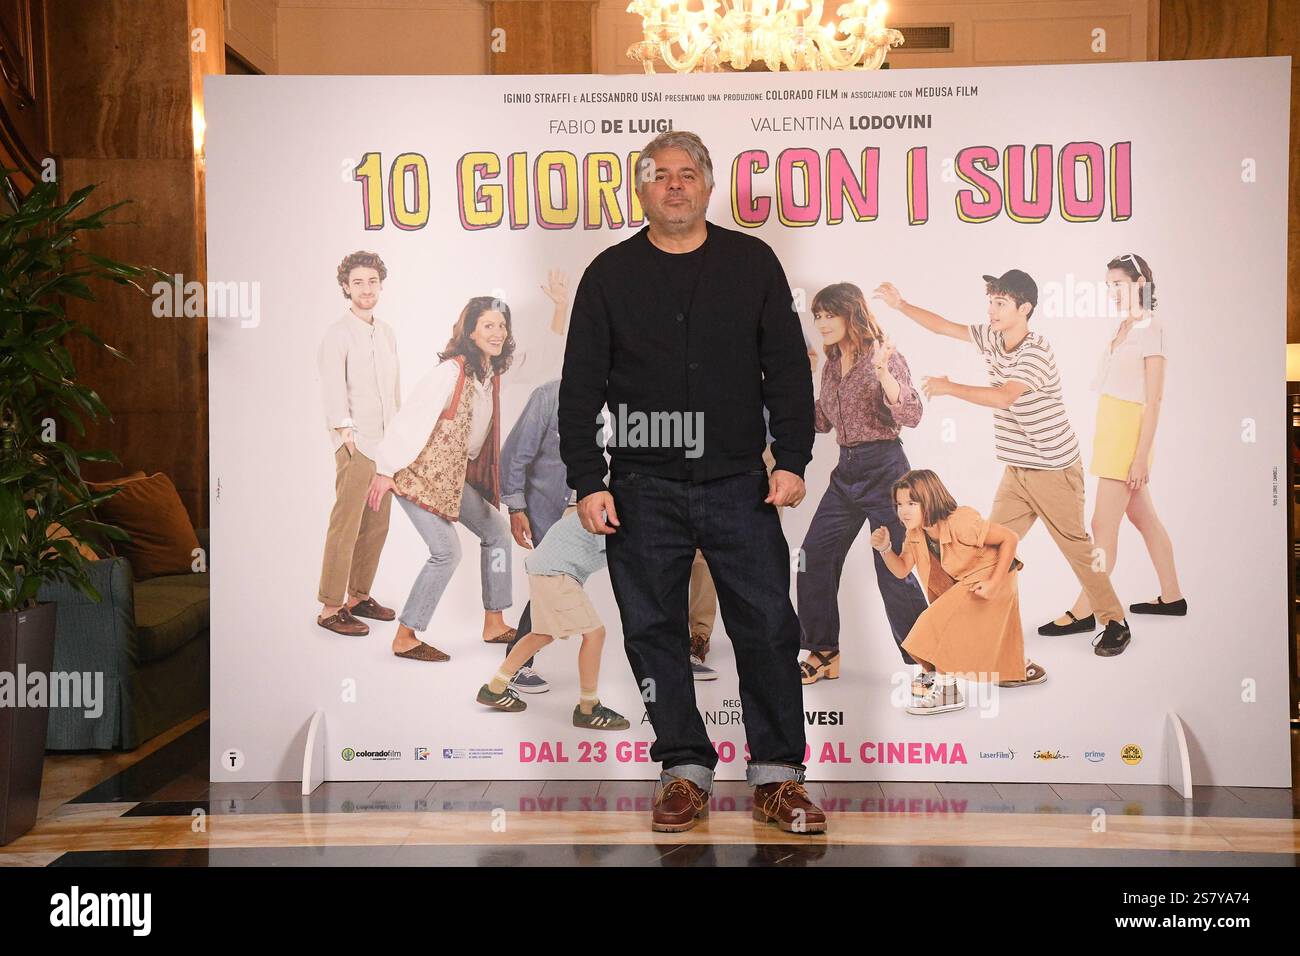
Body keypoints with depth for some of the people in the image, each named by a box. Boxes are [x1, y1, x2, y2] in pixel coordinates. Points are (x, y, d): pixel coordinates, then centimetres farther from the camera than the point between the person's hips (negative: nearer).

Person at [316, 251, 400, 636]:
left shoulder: (387, 333, 17)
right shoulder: (338, 334, -5)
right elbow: (333, 387, -13)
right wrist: (346, 430, -19)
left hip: (387, 443, 7)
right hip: (355, 444, -7)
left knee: (377, 526, 9)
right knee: (345, 525, -7)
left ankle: (359, 597, 20)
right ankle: (330, 608, -3)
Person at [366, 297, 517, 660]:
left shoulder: (492, 373, 5)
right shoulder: (451, 371, -21)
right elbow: (412, 417, -21)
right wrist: (386, 469, -20)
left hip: (456, 475, 9)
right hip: (422, 473, -9)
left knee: (497, 532, 11)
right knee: (447, 552, -12)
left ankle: (494, 624, 21)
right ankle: (405, 638, 1)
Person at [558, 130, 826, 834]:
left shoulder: (752, 263, 8)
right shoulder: (610, 274, 7)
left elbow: (787, 369, 7)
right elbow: (581, 387, 5)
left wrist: (791, 460, -1)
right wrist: (587, 481, -3)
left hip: (739, 484, 0)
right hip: (642, 491, 0)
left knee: (767, 626, 0)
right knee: (654, 630, 4)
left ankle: (776, 775, 11)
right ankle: (685, 771, 17)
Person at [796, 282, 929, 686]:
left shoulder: (884, 357, -11)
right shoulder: (831, 365, 11)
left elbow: (911, 416, -20)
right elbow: (821, 421, 20)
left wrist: (883, 372, -33)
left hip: (883, 469, -8)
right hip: (846, 471, 8)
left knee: (893, 571, -6)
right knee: (814, 559, 6)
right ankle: (824, 654, 19)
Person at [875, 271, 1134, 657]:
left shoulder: (1036, 351, -21)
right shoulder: (992, 338, 2)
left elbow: (1004, 397, -33)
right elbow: (944, 326, 9)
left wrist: (949, 387, -28)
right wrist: (901, 305, -1)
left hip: (1054, 469, -7)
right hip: (1017, 469, 7)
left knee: (1075, 544, 2)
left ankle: (1115, 622, 15)